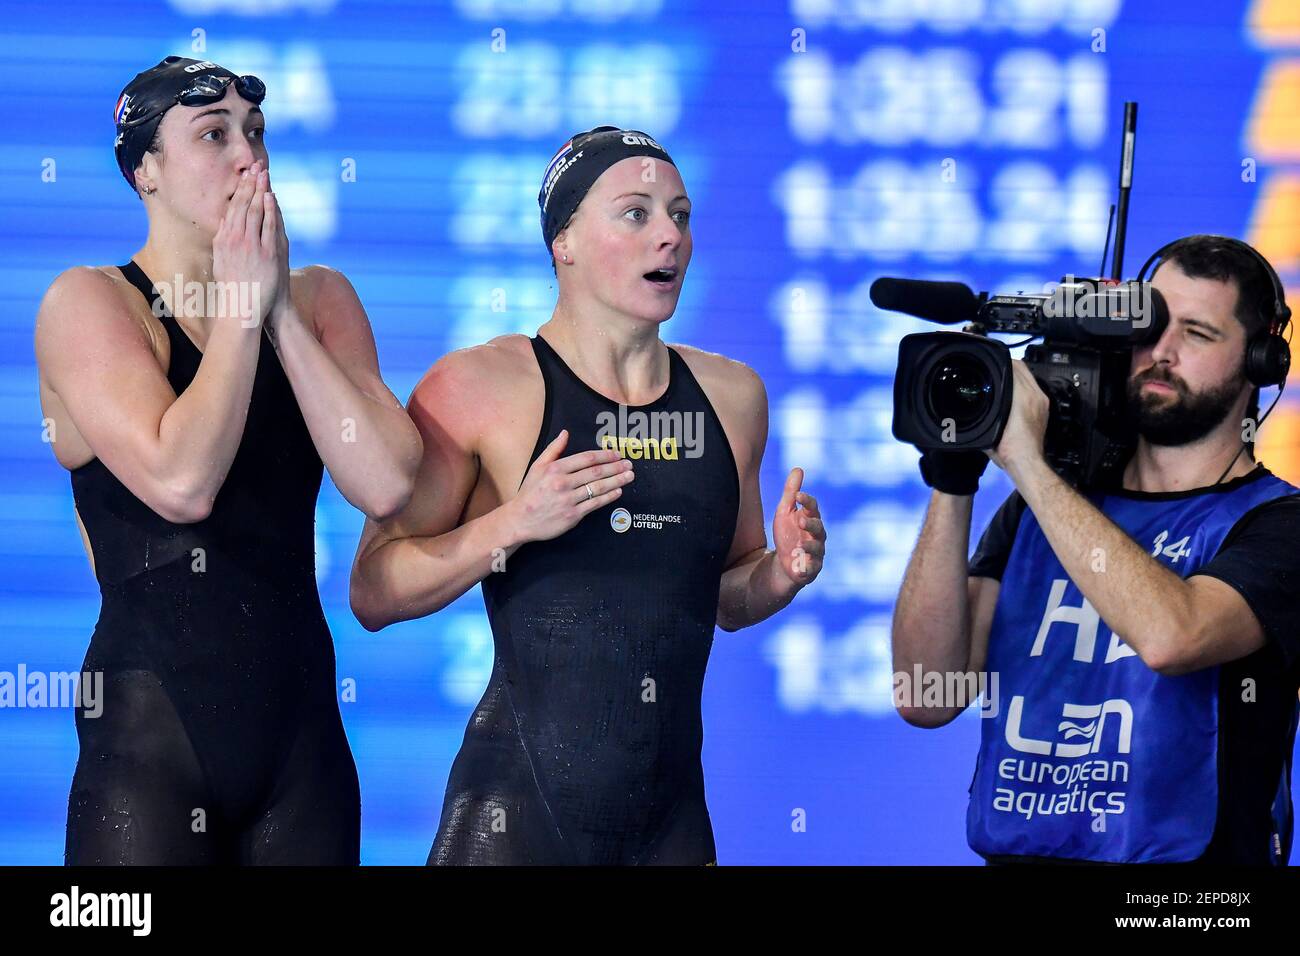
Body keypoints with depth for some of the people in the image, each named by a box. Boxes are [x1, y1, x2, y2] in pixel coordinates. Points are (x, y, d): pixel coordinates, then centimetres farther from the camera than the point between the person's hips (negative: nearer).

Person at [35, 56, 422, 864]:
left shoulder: (317, 299, 9)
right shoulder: (90, 301, -4)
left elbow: (387, 485, -6)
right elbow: (181, 482, -20)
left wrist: (281, 313, -6)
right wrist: (241, 309, -9)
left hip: (300, 729, 4)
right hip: (151, 736, -4)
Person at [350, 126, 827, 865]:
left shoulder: (730, 395, 10)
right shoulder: (478, 388, -6)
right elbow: (374, 594, -7)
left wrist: (780, 574, 0)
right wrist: (513, 525, -20)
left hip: (674, 814, 5)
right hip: (520, 805, -5)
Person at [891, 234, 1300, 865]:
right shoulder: (1037, 507, 12)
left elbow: (1170, 636, -20)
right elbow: (926, 698, 3)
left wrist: (1028, 461, -14)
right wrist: (952, 482, -3)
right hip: (1013, 850, 2)